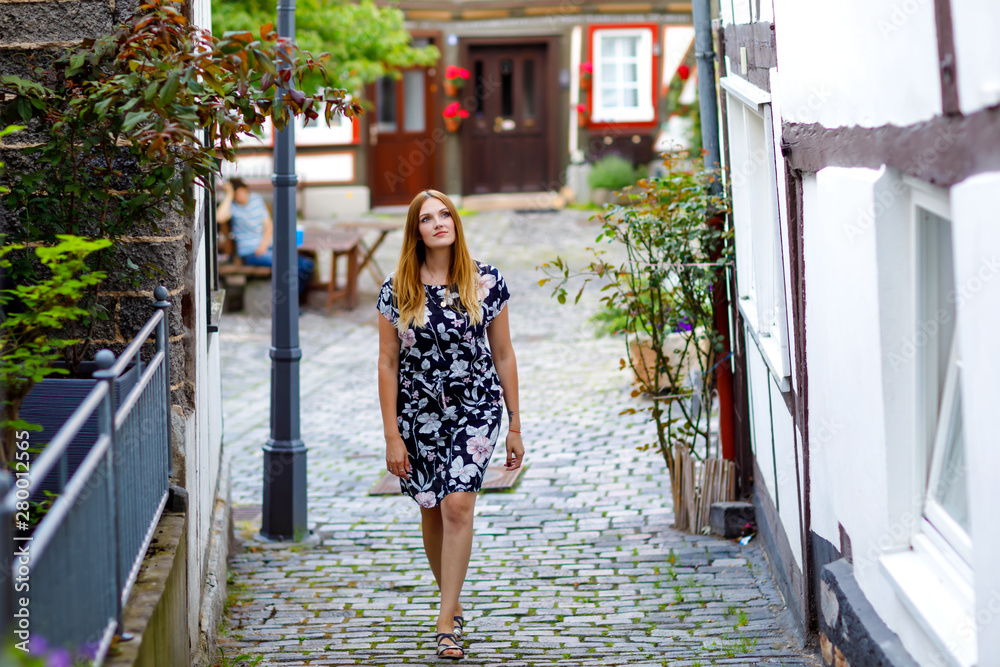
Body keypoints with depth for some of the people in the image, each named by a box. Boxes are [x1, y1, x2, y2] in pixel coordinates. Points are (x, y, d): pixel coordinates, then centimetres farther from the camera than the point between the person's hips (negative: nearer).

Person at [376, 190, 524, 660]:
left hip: (476, 409, -1)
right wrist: (392, 436, -4)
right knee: (431, 508, 10)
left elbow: (503, 354, 4)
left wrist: (515, 426, 5)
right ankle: (453, 603, 30)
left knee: (458, 504, -15)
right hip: (419, 414, 1)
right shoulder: (397, 289, -3)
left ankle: (446, 620, -10)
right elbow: (387, 364, -1)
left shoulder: (486, 282, -2)